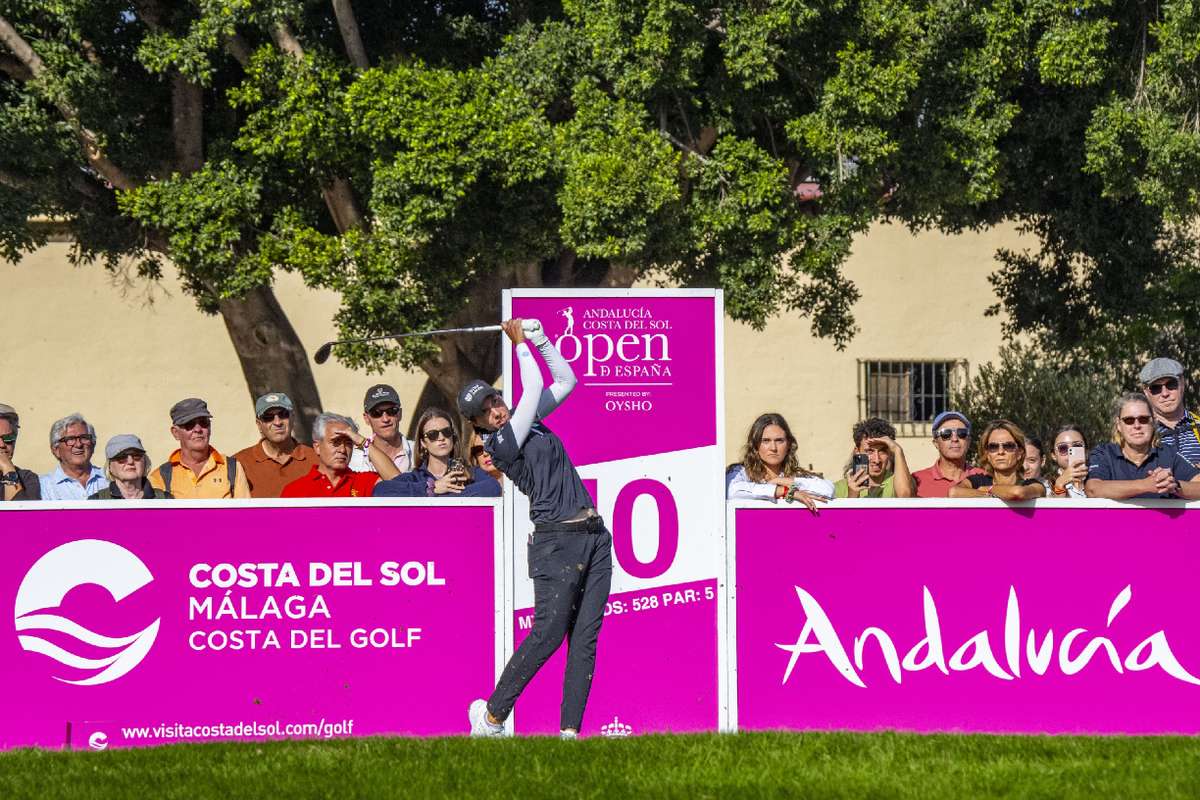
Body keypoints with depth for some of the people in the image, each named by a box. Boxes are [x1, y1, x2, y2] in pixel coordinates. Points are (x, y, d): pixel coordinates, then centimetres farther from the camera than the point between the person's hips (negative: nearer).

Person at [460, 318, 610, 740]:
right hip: (556, 542, -7)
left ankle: (570, 731, -2)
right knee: (548, 633, -13)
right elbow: (533, 390, -12)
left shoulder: (526, 420, 16)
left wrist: (540, 339, 14)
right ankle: (491, 716, 1)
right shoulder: (500, 443, -8)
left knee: (585, 637, 0)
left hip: (594, 538, 8)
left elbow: (566, 380, 24)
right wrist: (519, 344, 0)